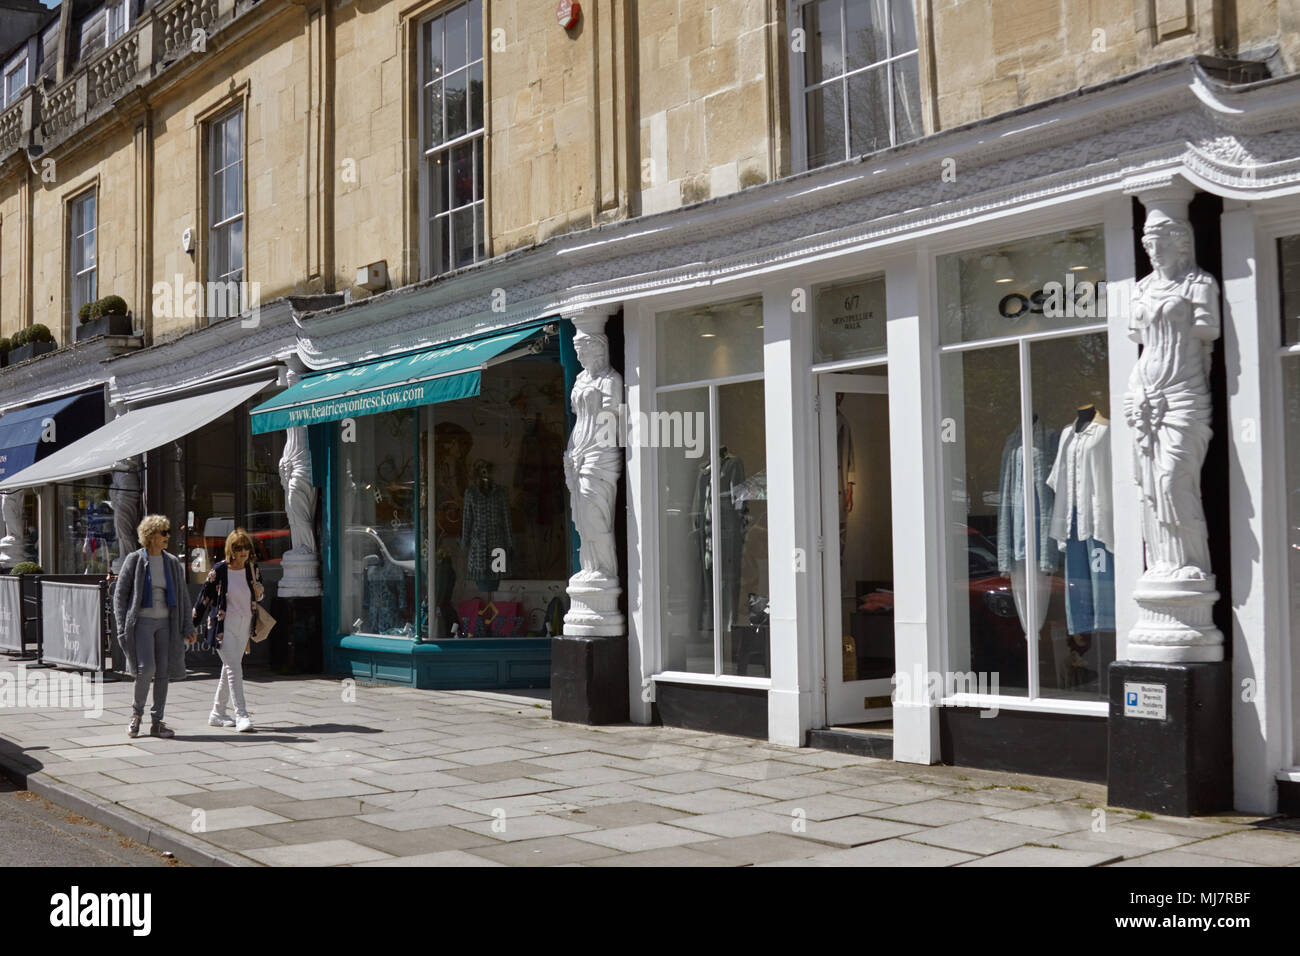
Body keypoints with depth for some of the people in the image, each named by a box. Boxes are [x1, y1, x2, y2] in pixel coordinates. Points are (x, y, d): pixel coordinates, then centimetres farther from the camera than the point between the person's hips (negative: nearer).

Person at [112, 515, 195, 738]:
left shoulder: (173, 563, 9)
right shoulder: (135, 560, -2)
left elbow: (183, 597, 13)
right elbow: (119, 594, -1)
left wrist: (187, 629, 6)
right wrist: (122, 628, -8)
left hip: (165, 623, 4)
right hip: (141, 621, -4)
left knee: (163, 672, 2)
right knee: (146, 669, -17)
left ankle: (157, 723, 10)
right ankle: (136, 713, 6)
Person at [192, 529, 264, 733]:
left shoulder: (252, 568, 3)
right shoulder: (219, 570, -11)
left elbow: (260, 592, 18)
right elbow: (204, 597, -5)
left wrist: (259, 592, -7)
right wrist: (192, 625, -4)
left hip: (244, 625, 5)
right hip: (223, 626, -5)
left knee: (230, 668, 13)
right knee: (233, 668, -13)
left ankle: (217, 714, 24)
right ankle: (241, 715, -17)